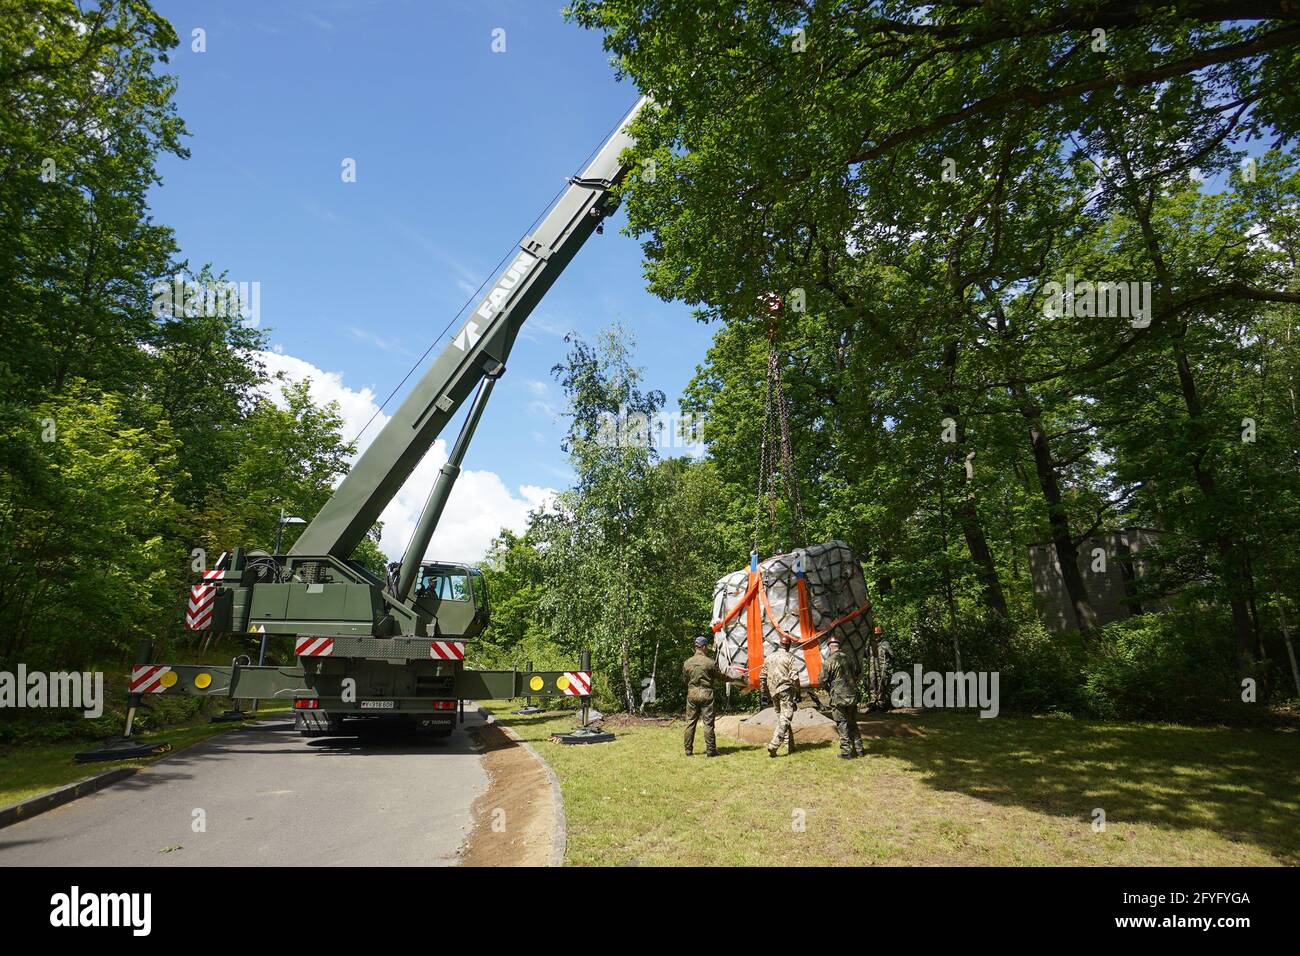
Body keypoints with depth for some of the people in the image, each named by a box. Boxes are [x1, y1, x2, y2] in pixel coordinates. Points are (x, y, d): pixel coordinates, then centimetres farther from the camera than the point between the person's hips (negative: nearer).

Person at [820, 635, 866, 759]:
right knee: (853, 723, 18)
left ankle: (846, 752, 6)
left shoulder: (828, 661, -13)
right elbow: (857, 674, 15)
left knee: (842, 724, 4)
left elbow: (823, 680, -8)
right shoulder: (850, 658, 4)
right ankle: (859, 749, 21)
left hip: (838, 697, -5)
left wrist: (829, 690, 11)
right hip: (852, 695, 5)